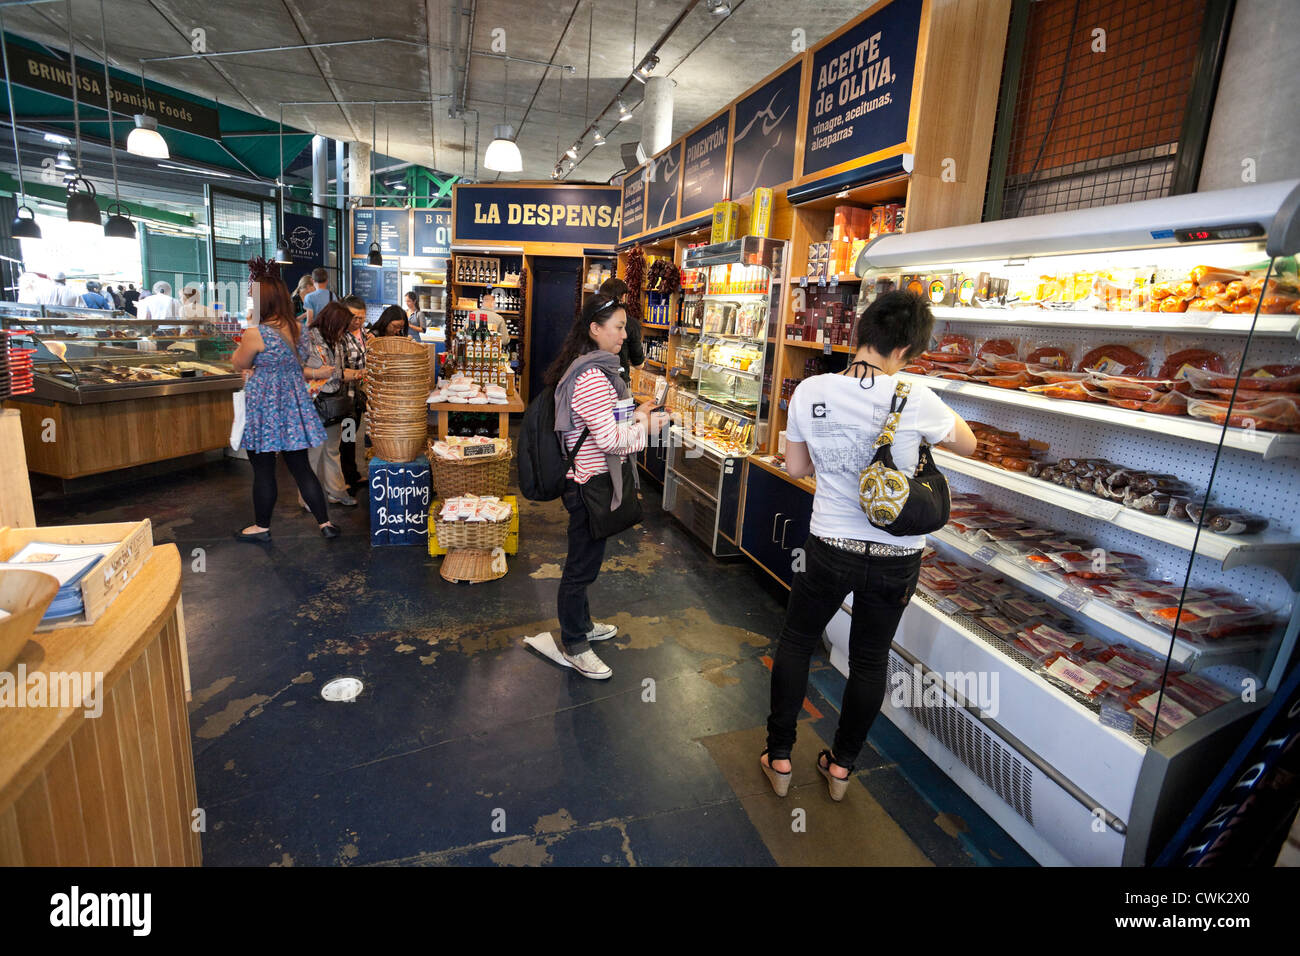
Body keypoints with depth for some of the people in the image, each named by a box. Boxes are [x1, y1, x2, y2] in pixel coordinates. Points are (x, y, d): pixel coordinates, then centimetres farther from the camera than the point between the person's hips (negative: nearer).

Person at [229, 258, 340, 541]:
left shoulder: (255, 334, -17)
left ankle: (261, 527, 22)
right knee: (301, 467, 11)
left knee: (263, 470, 7)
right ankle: (325, 522, 13)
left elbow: (240, 364, 1)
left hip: (263, 408, -6)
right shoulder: (299, 330, 2)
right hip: (294, 404, 6)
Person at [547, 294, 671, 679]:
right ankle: (574, 647, 23)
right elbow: (610, 438, -27)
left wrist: (638, 415, 4)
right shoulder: (591, 378, -24)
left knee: (583, 562, 25)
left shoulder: (595, 369, 11)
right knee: (581, 567, 5)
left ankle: (582, 624, 44)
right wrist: (645, 423, -12)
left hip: (588, 481, 11)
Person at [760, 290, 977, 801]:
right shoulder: (915, 400, -16)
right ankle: (841, 765, 37)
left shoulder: (810, 391, -10)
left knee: (795, 642, 21)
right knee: (870, 659, 19)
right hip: (895, 558, 0)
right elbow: (967, 445, 4)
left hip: (829, 547, 1)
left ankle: (779, 758, 31)